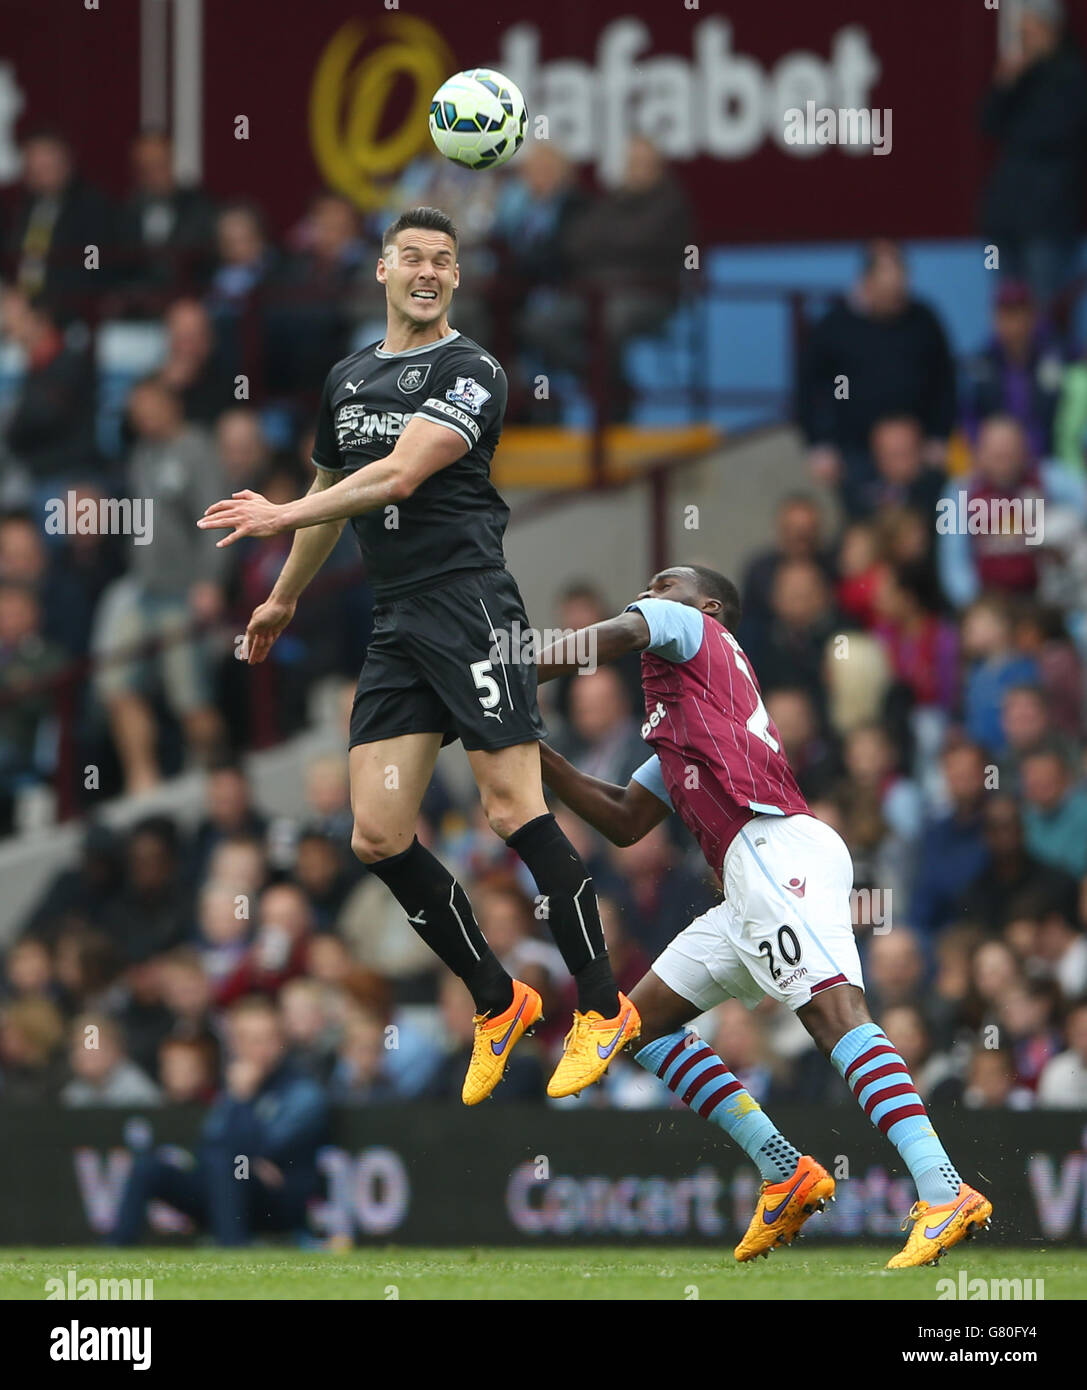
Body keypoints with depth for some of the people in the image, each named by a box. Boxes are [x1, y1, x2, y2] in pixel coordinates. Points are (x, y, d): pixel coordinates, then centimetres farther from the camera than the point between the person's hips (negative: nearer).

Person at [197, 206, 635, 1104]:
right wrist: (286, 595, 42)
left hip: (470, 602, -7)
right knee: (379, 837, -1)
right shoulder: (348, 380, 19)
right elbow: (334, 491, 33)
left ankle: (602, 1006, -5)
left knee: (513, 809, -13)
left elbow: (401, 474, -17)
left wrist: (283, 517, -19)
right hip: (396, 624, 7)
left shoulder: (472, 372, -5)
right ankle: (497, 1004, 13)